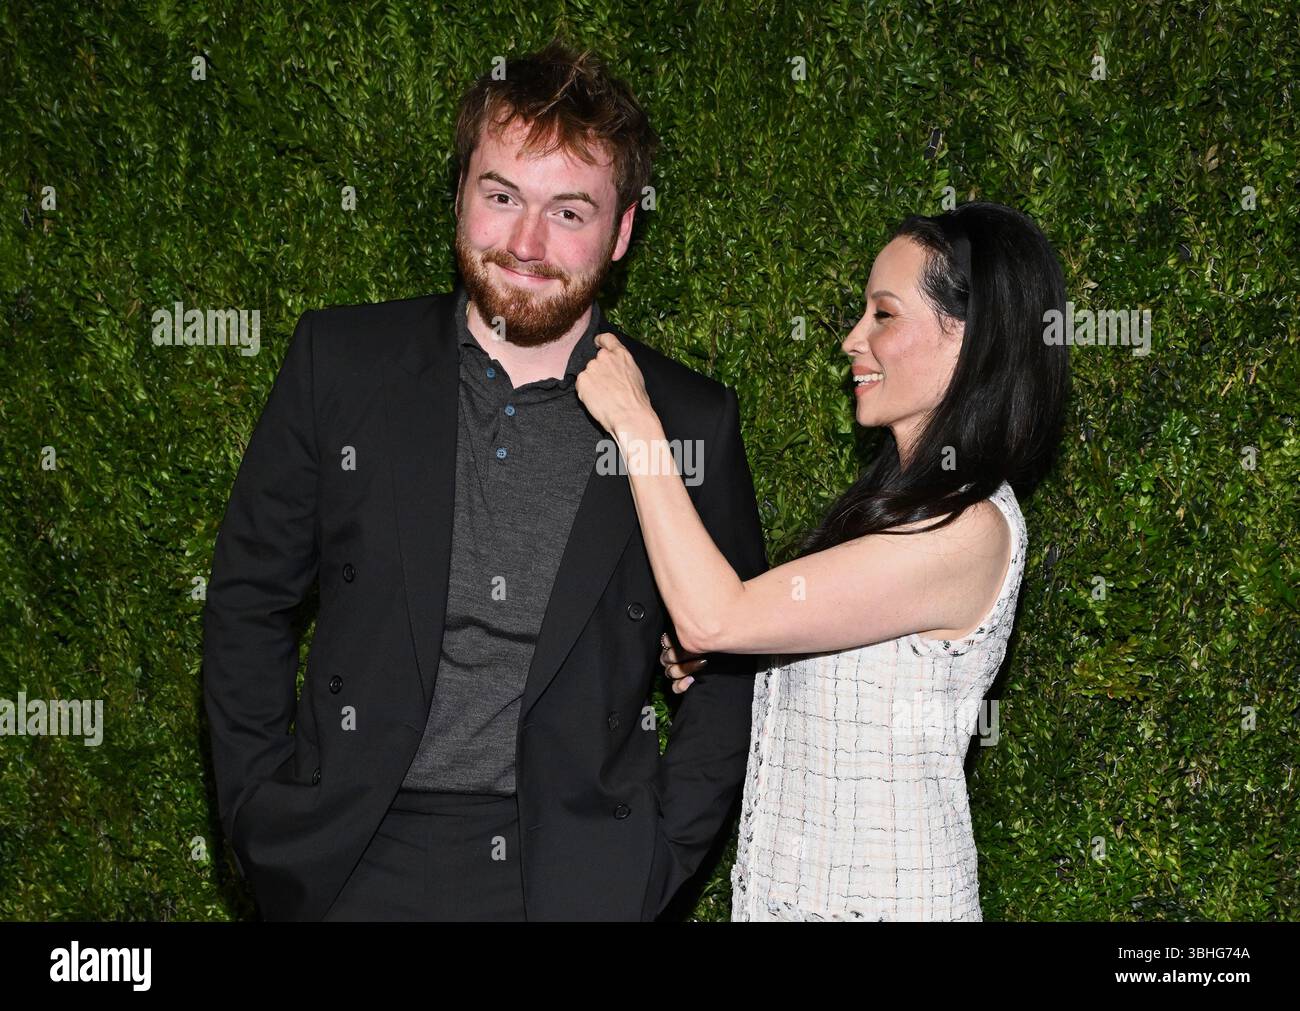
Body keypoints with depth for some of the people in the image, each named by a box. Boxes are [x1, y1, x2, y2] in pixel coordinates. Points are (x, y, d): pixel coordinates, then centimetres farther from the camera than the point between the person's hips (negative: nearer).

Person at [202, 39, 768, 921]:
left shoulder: (692, 422, -3)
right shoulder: (342, 360, -2)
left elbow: (733, 665, 5)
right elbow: (250, 597, 4)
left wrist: (662, 855, -3)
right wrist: (261, 815, -1)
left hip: (578, 876, 0)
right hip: (358, 863, 1)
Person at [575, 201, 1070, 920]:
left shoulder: (970, 532, -23)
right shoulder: (896, 498, 6)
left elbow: (711, 617, -26)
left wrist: (635, 423, -20)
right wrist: (705, 659, -3)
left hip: (878, 895, -8)